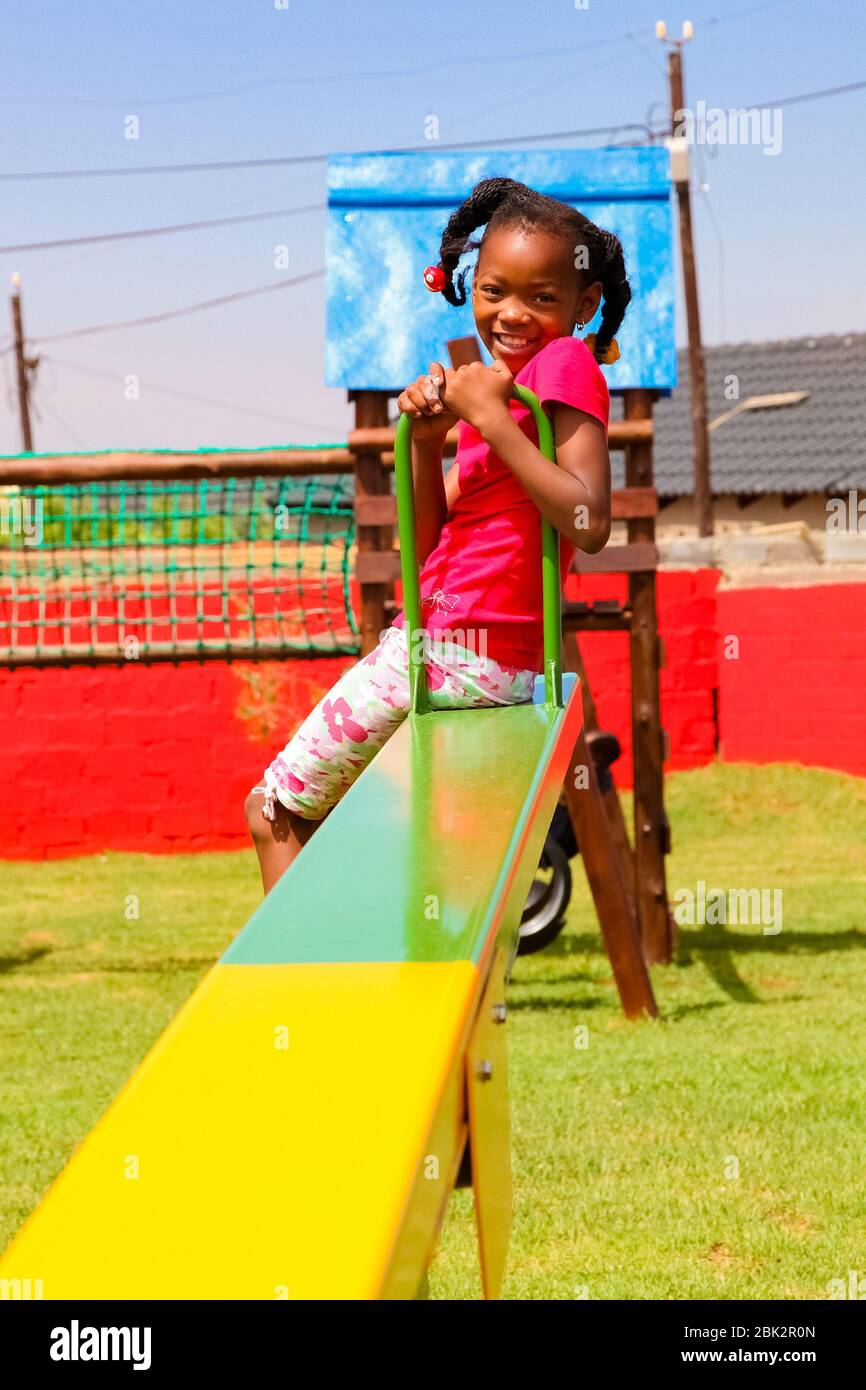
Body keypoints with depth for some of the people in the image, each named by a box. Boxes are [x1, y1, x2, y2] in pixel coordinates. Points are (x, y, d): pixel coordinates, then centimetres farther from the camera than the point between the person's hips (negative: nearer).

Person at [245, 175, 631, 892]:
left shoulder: (566, 364, -10)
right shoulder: (501, 383, 15)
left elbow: (590, 523, -25)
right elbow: (430, 542, 10)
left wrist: (489, 419, -23)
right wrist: (426, 441, -7)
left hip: (461, 660, -10)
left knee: (275, 810, -1)